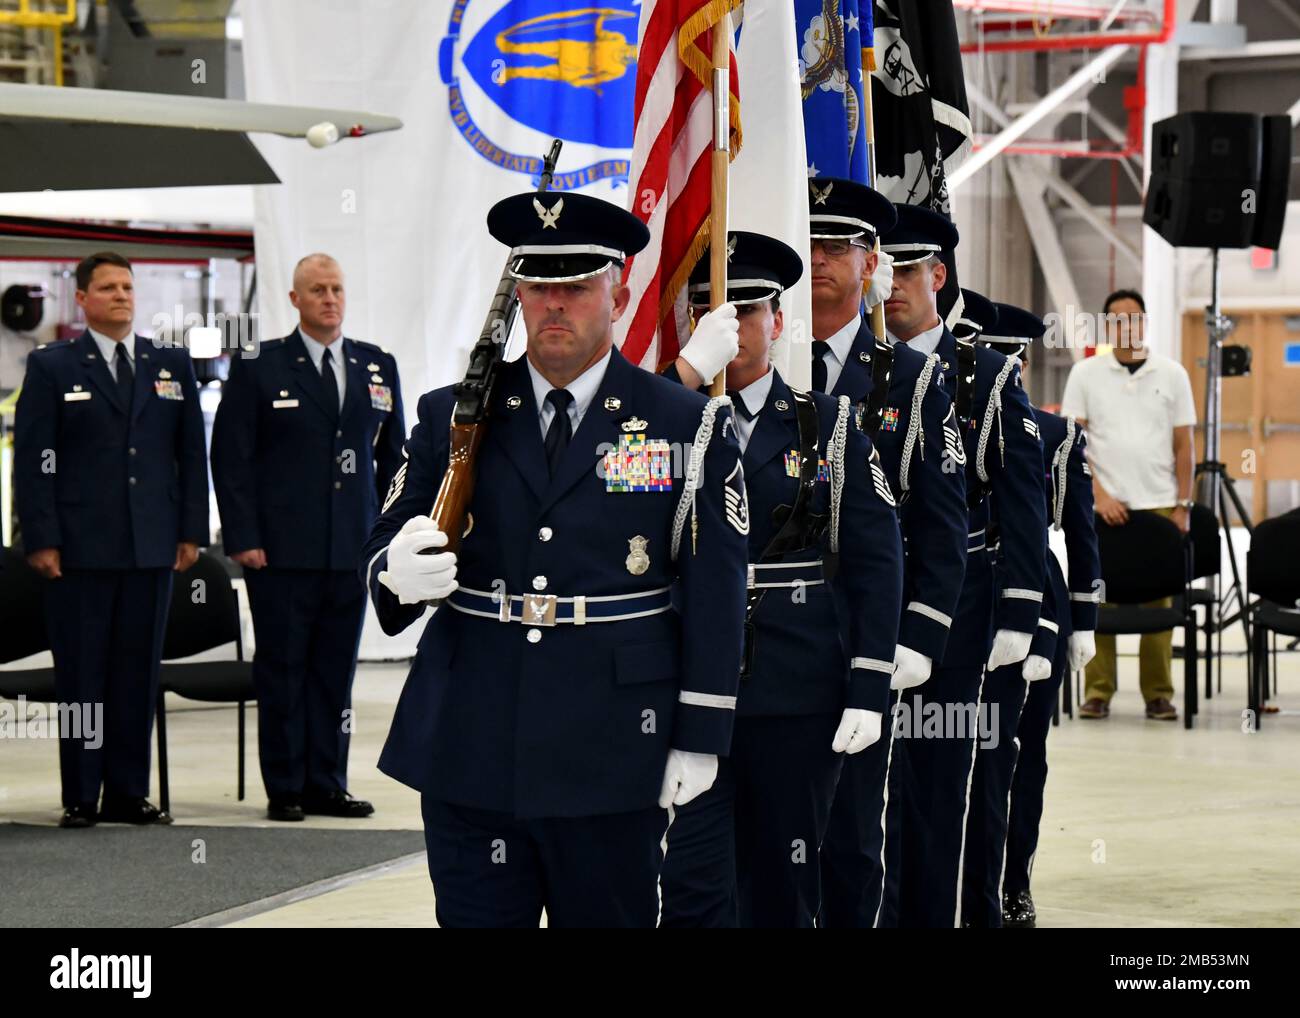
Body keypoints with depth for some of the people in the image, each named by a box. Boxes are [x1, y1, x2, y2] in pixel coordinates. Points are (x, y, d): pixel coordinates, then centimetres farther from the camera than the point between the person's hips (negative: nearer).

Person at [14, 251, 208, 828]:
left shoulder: (172, 366, 12)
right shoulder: (51, 367, 3)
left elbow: (191, 453, 13)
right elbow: (32, 458, -1)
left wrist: (191, 531, 5)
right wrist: (41, 539, -9)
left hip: (152, 547, 3)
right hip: (79, 547, -3)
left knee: (139, 672, 4)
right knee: (81, 673, -1)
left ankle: (129, 793, 10)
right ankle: (81, 797, 4)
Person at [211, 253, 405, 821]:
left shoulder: (378, 367, 11)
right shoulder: (257, 369, 0)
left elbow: (392, 455, 16)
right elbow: (230, 457, -2)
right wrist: (243, 538, -9)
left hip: (353, 550, 3)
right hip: (281, 552, -3)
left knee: (336, 670, 6)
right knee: (282, 669, 1)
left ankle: (326, 785, 13)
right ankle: (284, 789, 8)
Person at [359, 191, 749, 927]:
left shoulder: (691, 426, 3)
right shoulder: (453, 418, 9)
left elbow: (715, 594, 1)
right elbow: (384, 553, 8)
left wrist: (701, 736, -4)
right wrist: (399, 573, -17)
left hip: (612, 763, -2)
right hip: (469, 752, 2)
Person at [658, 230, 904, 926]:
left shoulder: (830, 426, 7)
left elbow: (876, 564, 4)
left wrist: (868, 691, -5)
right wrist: (690, 369, -19)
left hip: (798, 694, 1)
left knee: (782, 888, 9)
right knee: (691, 883, -8)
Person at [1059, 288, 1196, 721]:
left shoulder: (1171, 374, 7)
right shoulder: (1086, 374, 4)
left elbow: (1184, 445, 8)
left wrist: (1183, 505, 2)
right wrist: (1098, 494, -9)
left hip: (1158, 506, 1)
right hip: (1102, 506, -1)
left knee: (1158, 600, 2)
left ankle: (1159, 694, 8)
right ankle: (1097, 692, 6)